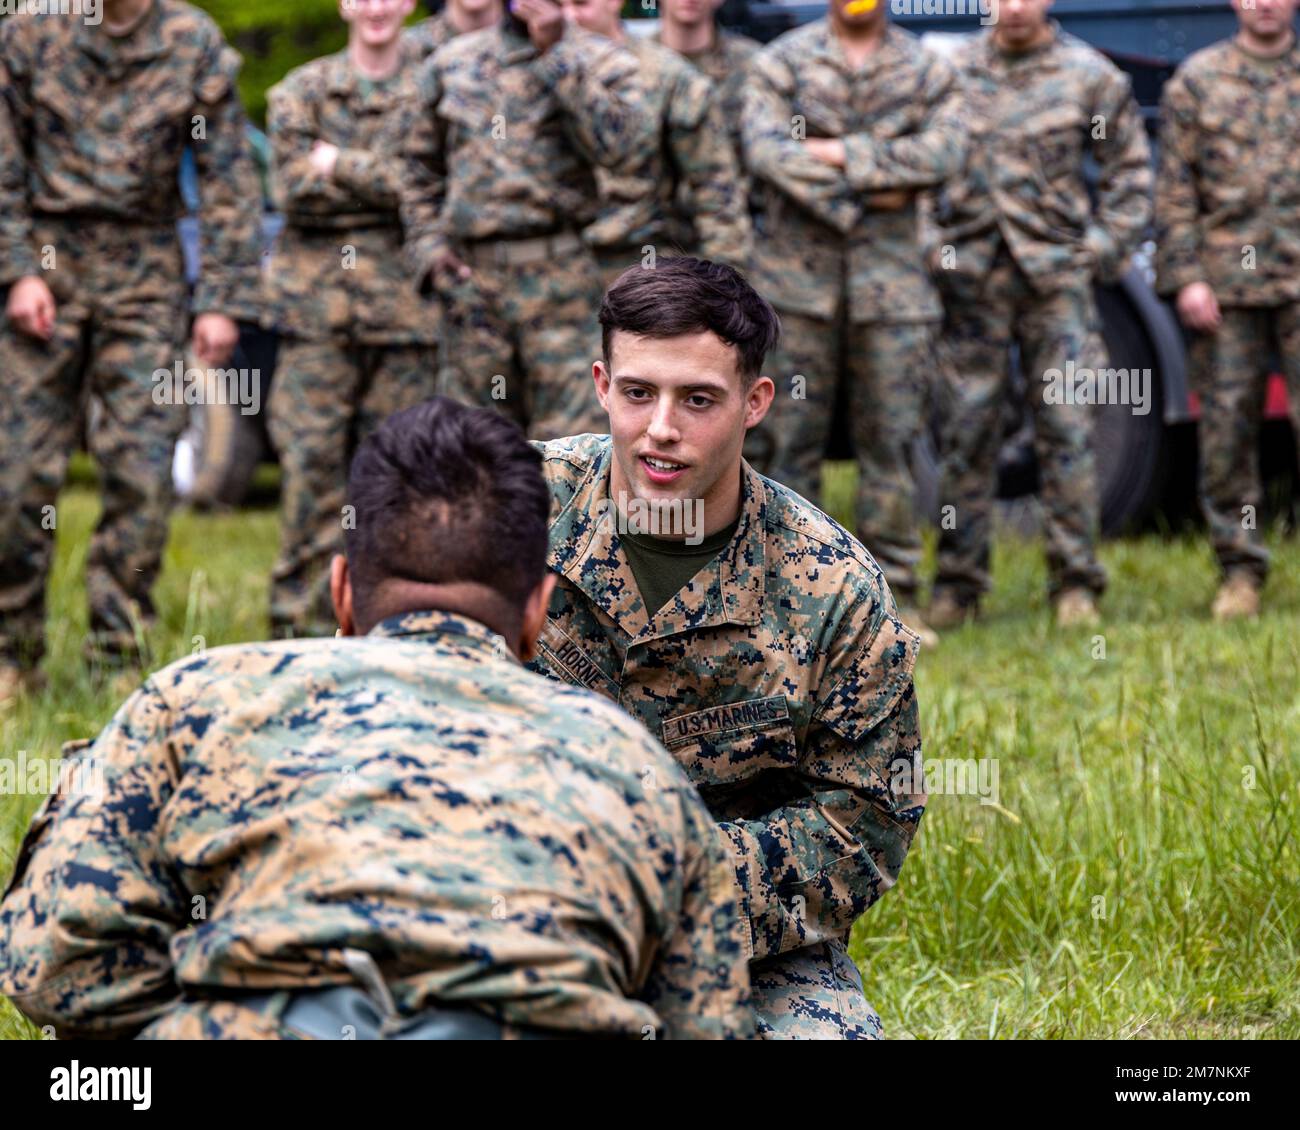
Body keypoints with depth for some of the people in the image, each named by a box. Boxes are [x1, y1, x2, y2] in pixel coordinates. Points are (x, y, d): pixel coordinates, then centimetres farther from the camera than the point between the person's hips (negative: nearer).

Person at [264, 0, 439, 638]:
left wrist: (343, 167, -6)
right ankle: (301, 622, -1)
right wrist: (385, 180, -8)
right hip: (316, 295, 0)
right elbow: (293, 186, -1)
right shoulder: (302, 91, 12)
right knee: (309, 457, -5)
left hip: (404, 295, 0)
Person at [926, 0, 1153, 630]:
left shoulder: (1090, 76, 3)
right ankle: (957, 584, 9)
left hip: (1055, 276, -1)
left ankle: (1075, 584, 4)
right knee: (967, 432, 3)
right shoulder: (952, 71, 7)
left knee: (1066, 429, -2)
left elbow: (1130, 170, 8)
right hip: (971, 278, 1)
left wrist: (1101, 248, 1)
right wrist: (928, 244, 5)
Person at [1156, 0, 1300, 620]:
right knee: (1226, 428, 2)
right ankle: (1240, 571, 11)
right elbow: (1175, 189, 5)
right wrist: (1185, 277, -3)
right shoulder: (1196, 80, 7)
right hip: (1227, 283, 0)